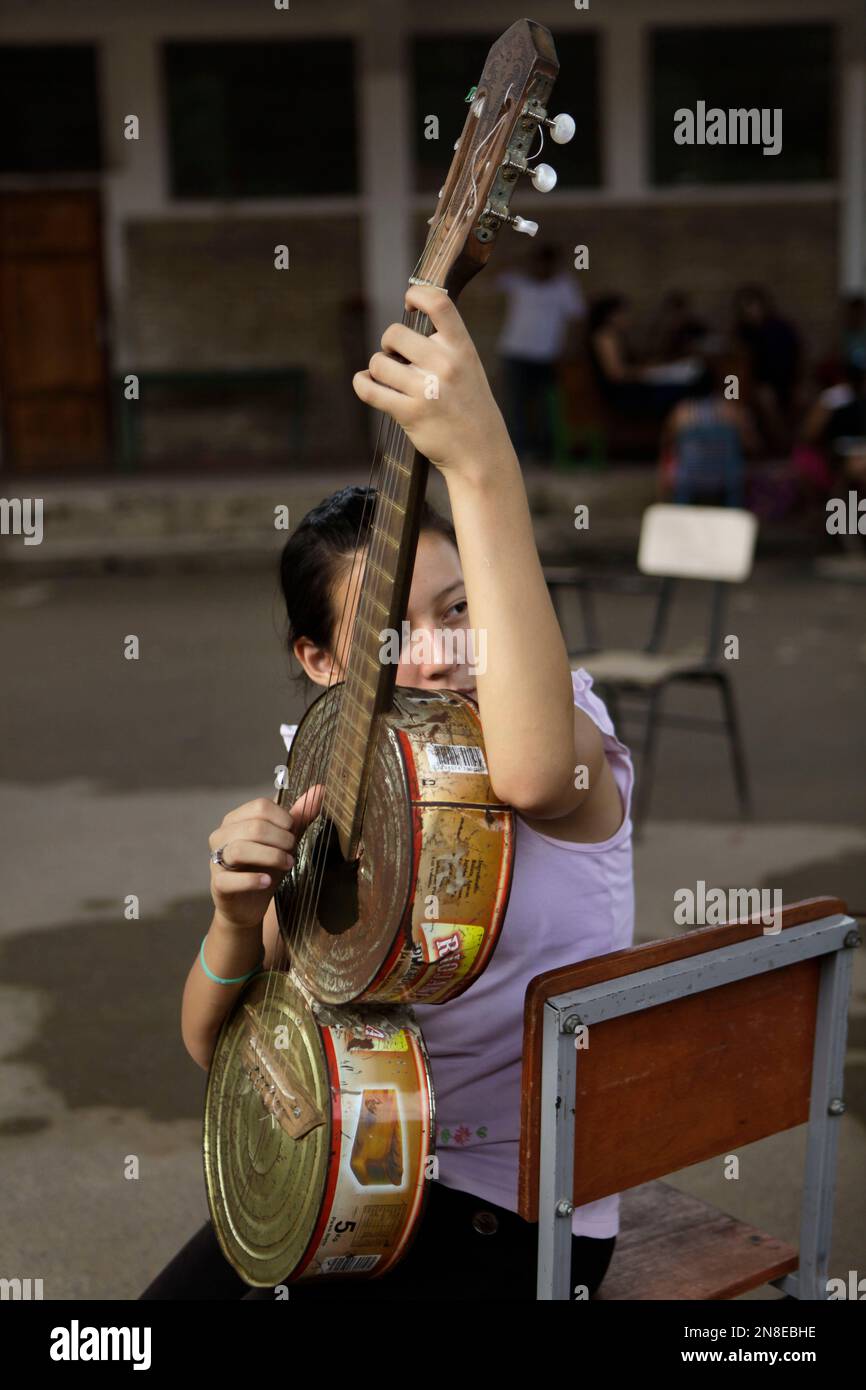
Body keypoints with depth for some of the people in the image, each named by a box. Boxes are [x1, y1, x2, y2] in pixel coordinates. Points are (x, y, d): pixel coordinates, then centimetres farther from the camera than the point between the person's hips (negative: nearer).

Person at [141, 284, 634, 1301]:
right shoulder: (332, 800, -3)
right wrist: (240, 918, -24)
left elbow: (534, 771, -47)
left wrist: (482, 465, -49)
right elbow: (217, 1048, -1)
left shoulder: (575, 731, -18)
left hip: (521, 1217, -5)